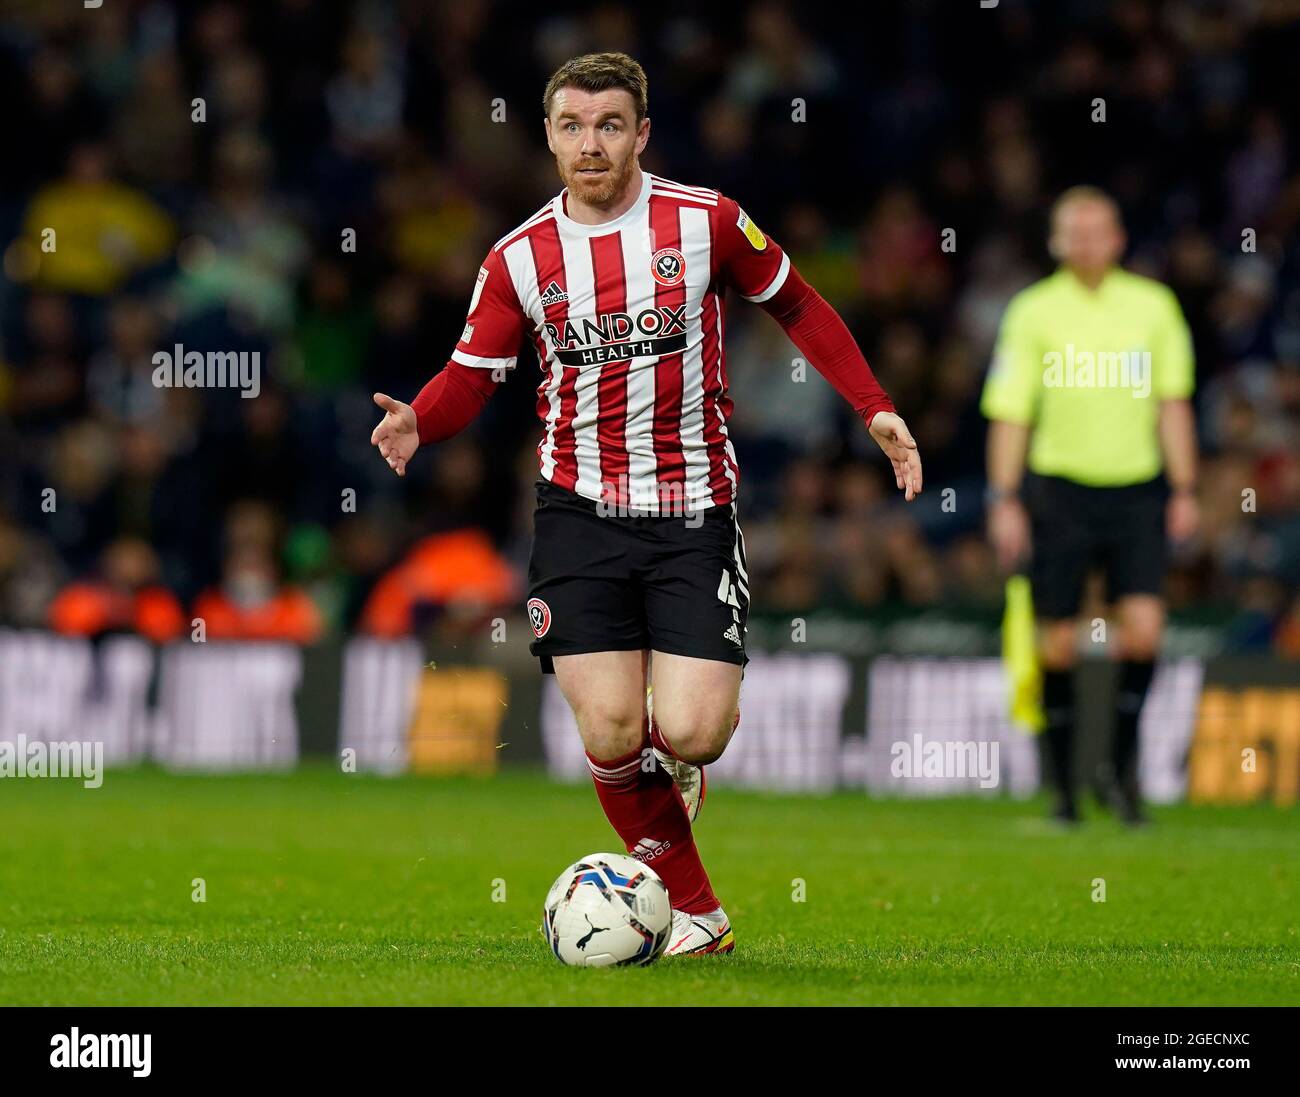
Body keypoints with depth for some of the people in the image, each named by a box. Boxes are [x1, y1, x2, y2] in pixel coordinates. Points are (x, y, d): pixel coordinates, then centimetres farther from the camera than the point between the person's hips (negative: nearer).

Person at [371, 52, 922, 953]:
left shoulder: (707, 221, -2)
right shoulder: (519, 258, 1)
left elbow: (798, 306, 10)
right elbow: (473, 374, 4)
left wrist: (875, 408, 4)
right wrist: (417, 422, -18)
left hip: (693, 510, -1)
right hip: (580, 514, 1)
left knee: (688, 734, -13)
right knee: (610, 736, -9)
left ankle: (674, 759, 26)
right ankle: (694, 911, 11)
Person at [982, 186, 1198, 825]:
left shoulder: (1154, 306, 5)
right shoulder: (1033, 312, -1)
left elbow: (1173, 405, 11)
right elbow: (1009, 414, -1)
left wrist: (1184, 490, 6)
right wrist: (1005, 502, -6)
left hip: (1136, 487, 1)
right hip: (1059, 489, -1)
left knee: (1143, 628, -13)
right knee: (1058, 641, 0)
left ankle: (1121, 768, 5)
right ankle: (1064, 784, 13)